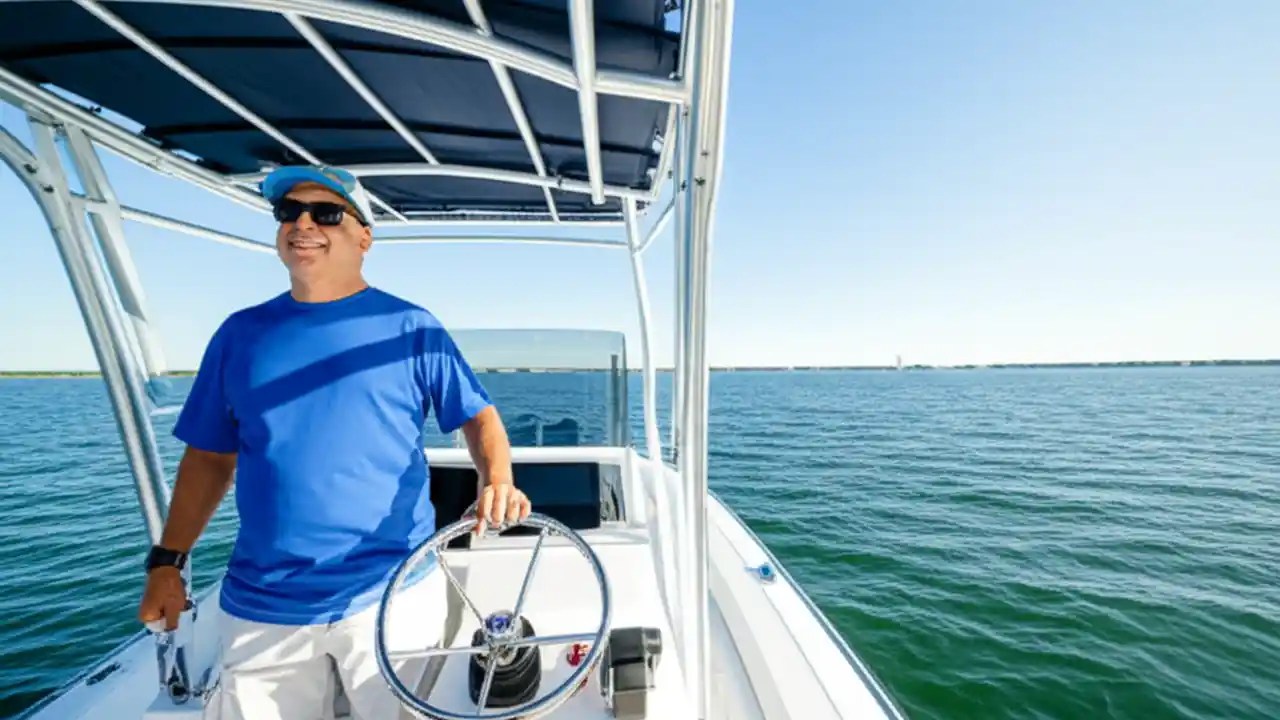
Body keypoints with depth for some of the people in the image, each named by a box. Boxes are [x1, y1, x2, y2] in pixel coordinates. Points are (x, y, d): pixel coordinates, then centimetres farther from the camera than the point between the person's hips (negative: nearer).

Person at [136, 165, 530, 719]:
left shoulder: (409, 328, -5)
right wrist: (167, 561, 6)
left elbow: (478, 415, -4)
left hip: (392, 593, -2)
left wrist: (496, 482, -20)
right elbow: (209, 458, 11)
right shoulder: (240, 333, 5)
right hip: (259, 603, 3)